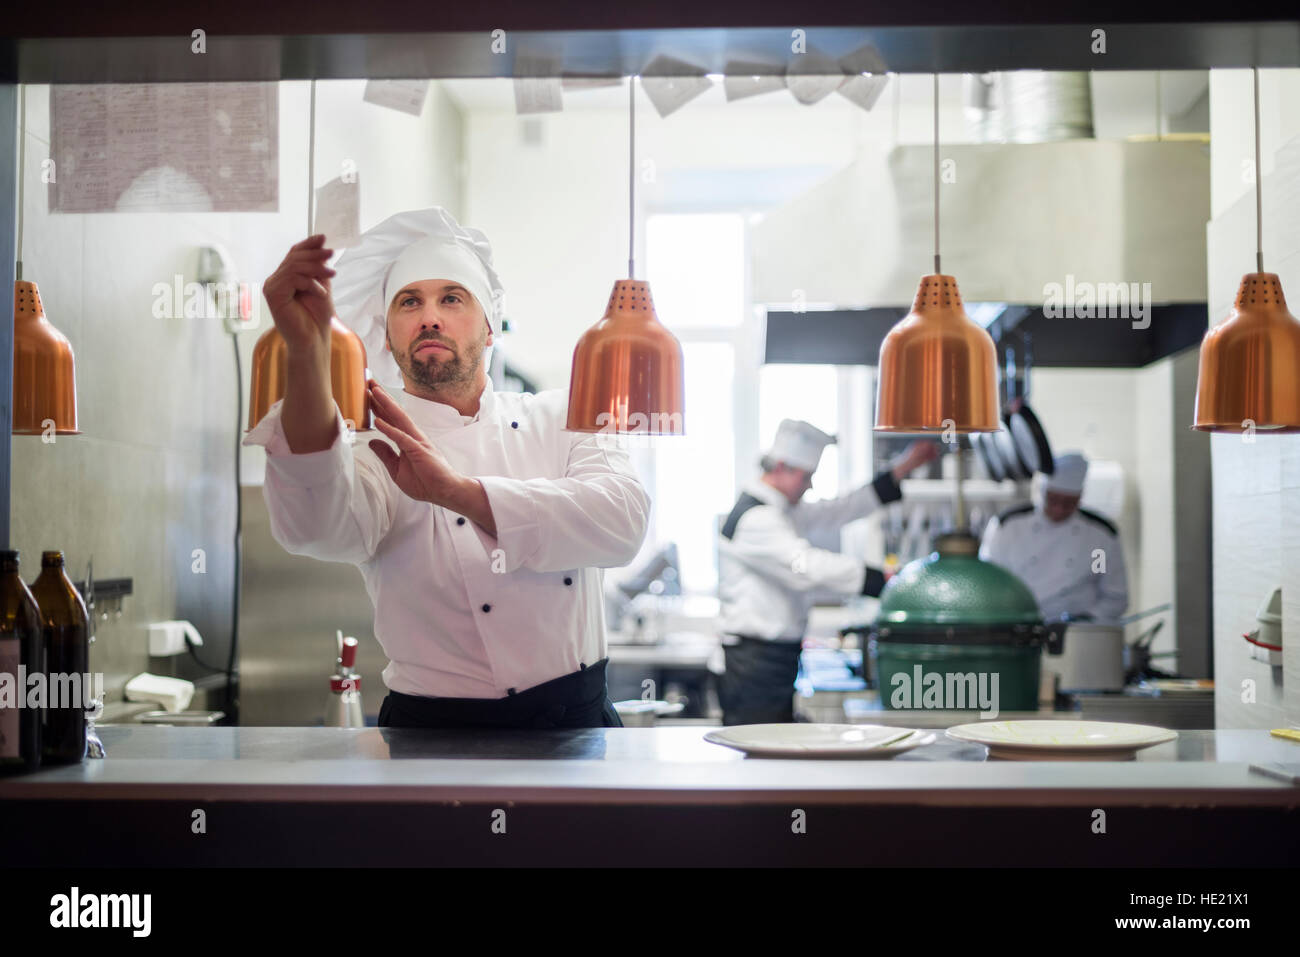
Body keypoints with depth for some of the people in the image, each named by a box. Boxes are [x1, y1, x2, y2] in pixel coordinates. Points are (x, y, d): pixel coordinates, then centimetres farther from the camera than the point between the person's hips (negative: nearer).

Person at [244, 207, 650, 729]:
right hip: (440, 736, 0)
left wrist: (455, 490, -18)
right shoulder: (369, 447, 1)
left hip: (580, 714, 1)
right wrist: (307, 352, -38)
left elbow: (621, 521, -9)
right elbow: (318, 527, -23)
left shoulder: (558, 416, 10)